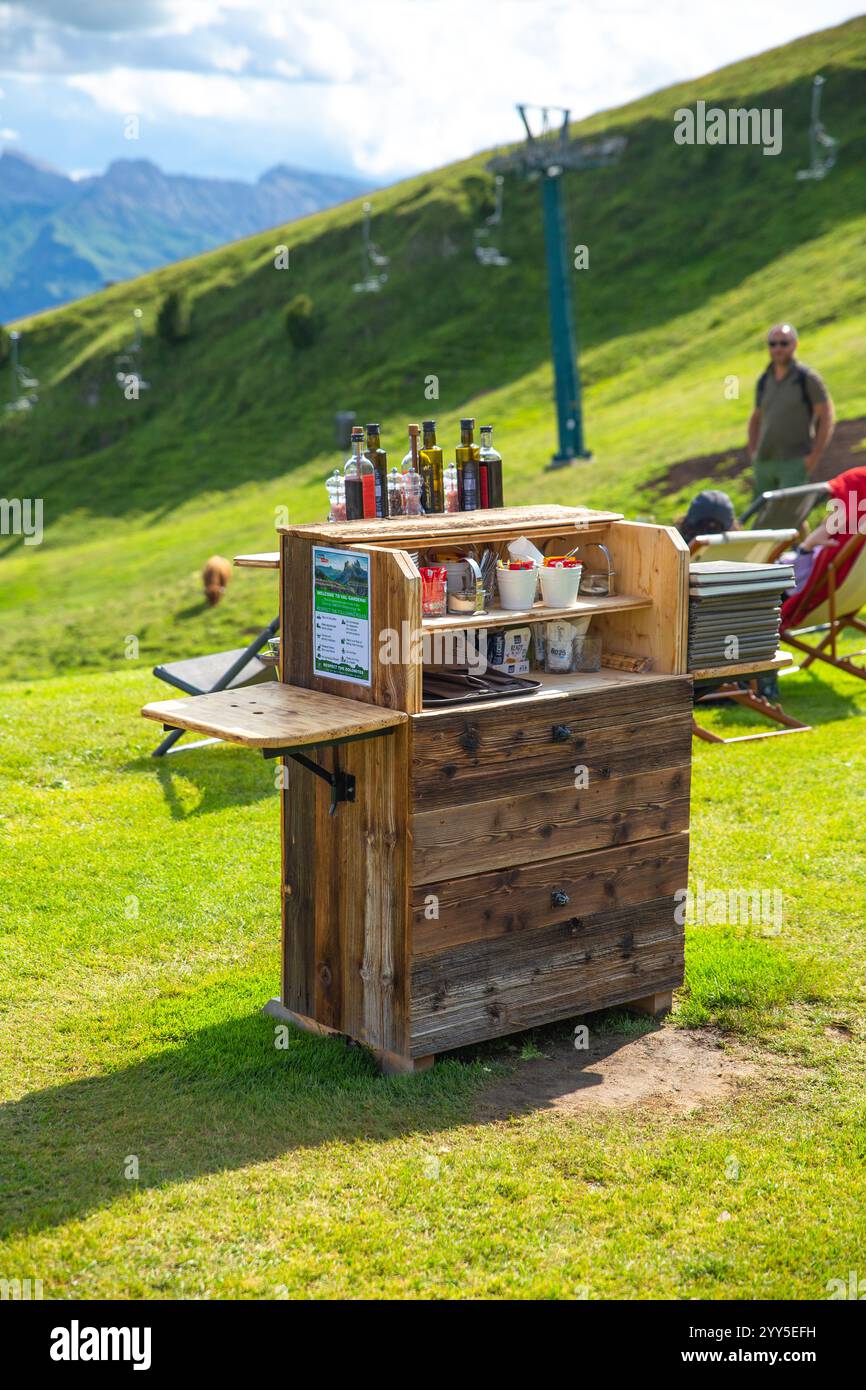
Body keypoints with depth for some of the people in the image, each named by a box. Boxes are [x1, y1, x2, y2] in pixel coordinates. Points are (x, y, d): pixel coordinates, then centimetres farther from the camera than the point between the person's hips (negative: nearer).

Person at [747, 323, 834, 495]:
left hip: (795, 463, -6)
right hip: (764, 462, 6)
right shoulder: (764, 380, 13)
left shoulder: (807, 378, -3)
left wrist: (815, 456, -11)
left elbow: (826, 417, -4)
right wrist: (752, 452, 11)